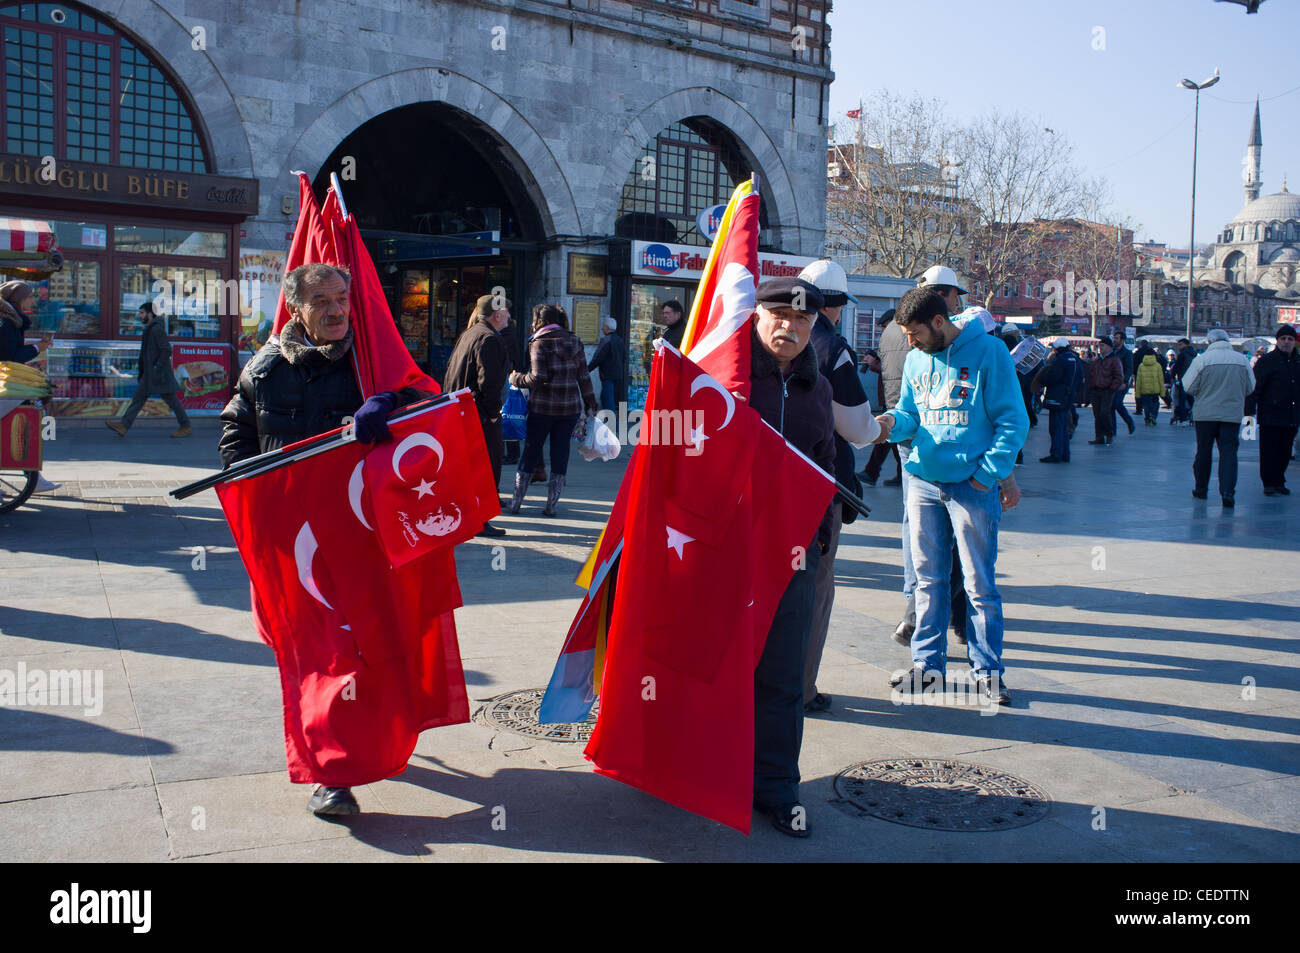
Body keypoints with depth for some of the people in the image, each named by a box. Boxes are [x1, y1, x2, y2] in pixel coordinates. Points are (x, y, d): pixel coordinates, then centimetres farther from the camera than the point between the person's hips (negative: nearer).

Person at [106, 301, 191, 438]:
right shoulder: (150, 329, 16)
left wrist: (157, 368, -21)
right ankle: (123, 426, 3)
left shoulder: (157, 329, -14)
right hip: (150, 374, 10)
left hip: (158, 373, -10)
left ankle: (186, 427, 6)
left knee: (170, 399, -3)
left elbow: (167, 350, -21)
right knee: (139, 397, 5)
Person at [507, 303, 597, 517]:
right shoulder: (575, 342, 6)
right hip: (570, 408, 3)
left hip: (542, 407, -3)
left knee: (531, 451, 8)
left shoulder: (540, 344, -9)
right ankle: (551, 505, 8)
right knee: (560, 454, 8)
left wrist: (517, 378, -1)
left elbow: (538, 377, -18)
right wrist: (590, 404, 12)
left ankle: (516, 501, 15)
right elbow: (584, 377, 6)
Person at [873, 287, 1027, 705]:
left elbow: (1012, 420, -7)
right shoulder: (916, 360, 10)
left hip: (974, 485, -5)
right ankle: (928, 663, 21)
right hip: (923, 482, 5)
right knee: (929, 578, 11)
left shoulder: (988, 352, -7)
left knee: (979, 584, 1)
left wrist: (989, 473, -12)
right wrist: (892, 423, -6)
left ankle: (988, 670, 12)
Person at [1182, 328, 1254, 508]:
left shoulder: (1202, 359, -10)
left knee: (1203, 451, 12)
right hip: (1233, 414, 1)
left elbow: (1189, 387, -7)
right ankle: (1228, 492, -11)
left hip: (1206, 413, -1)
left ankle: (1201, 489, 23)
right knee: (1229, 452, 1)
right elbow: (1251, 388, 8)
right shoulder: (1243, 360, -1)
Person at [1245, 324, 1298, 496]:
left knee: (1285, 451, 10)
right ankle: (1269, 484, 5)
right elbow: (1254, 386, -9)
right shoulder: (1267, 360, -5)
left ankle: (1279, 482, 20)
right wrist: (1250, 410, -16)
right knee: (1269, 451, -2)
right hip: (1270, 416, -5)